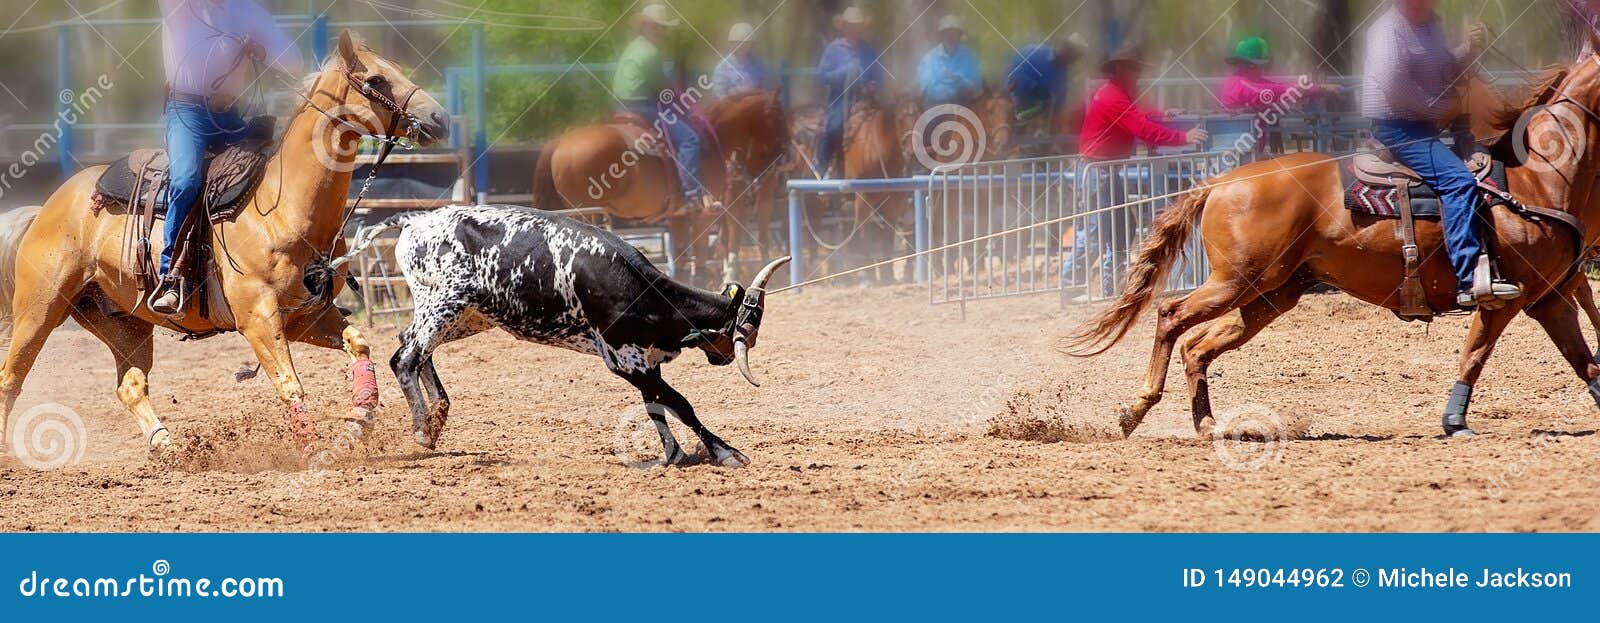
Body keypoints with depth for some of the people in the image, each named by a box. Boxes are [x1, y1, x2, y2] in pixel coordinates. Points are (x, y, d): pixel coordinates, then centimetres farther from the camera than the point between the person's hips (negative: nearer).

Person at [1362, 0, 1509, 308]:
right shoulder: (1389, 29, -12)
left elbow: (1448, 71, 28)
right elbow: (1392, 84, -23)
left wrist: (1472, 49, 8)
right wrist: (1439, 107, -14)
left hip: (1425, 128, 11)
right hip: (1397, 129, -11)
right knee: (1458, 181, -27)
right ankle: (1469, 281, -36)